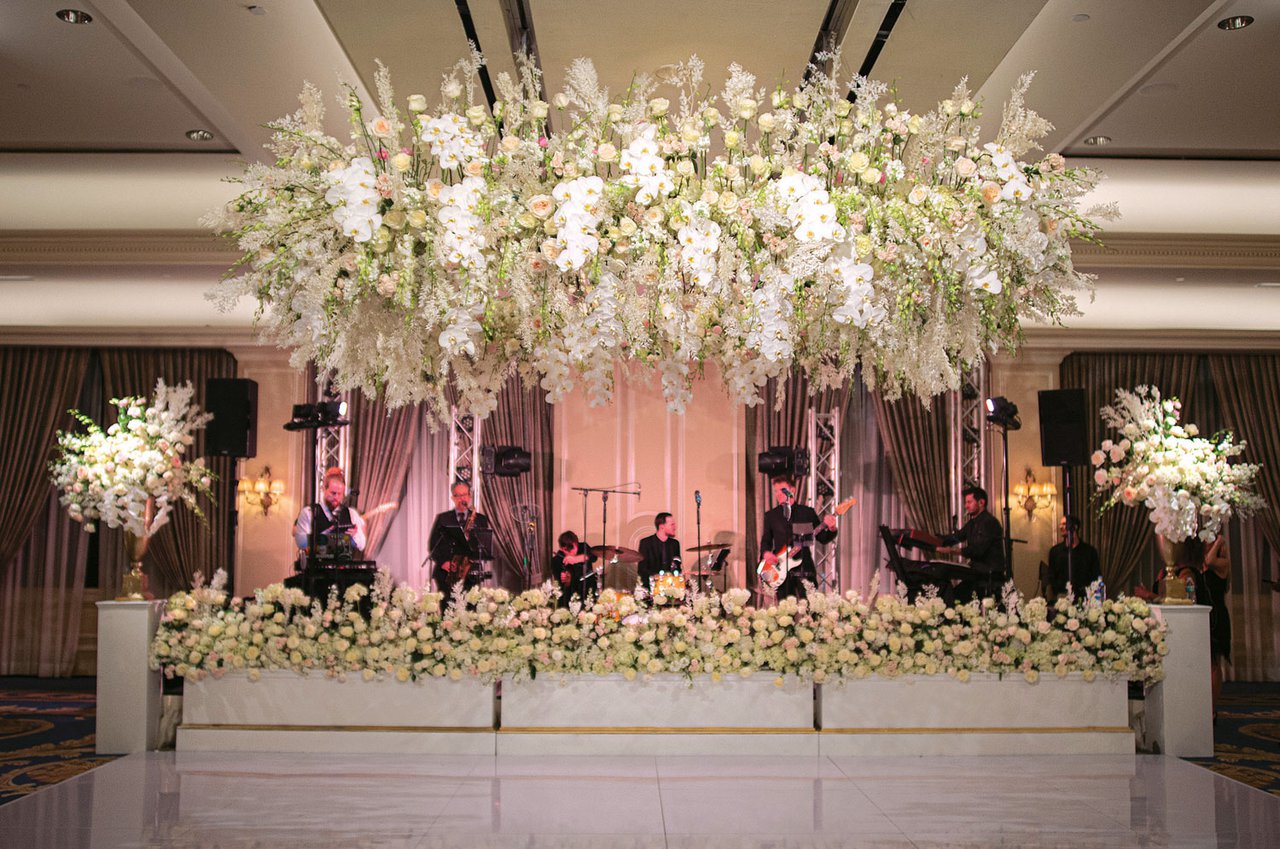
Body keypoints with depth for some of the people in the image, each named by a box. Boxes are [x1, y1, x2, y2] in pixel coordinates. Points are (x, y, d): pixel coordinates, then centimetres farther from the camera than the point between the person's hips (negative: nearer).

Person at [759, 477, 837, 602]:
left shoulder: (808, 512, 6)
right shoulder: (771, 515, 11)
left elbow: (823, 538, 5)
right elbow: (766, 540, 14)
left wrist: (831, 529, -15)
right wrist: (766, 553, -6)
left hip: (804, 568, -1)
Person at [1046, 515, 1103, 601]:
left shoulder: (1089, 551, 6)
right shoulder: (1055, 551, 10)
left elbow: (1096, 577, 6)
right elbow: (1051, 580, 11)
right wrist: (1052, 600, 3)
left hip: (1084, 597, -1)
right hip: (1062, 596, 1)